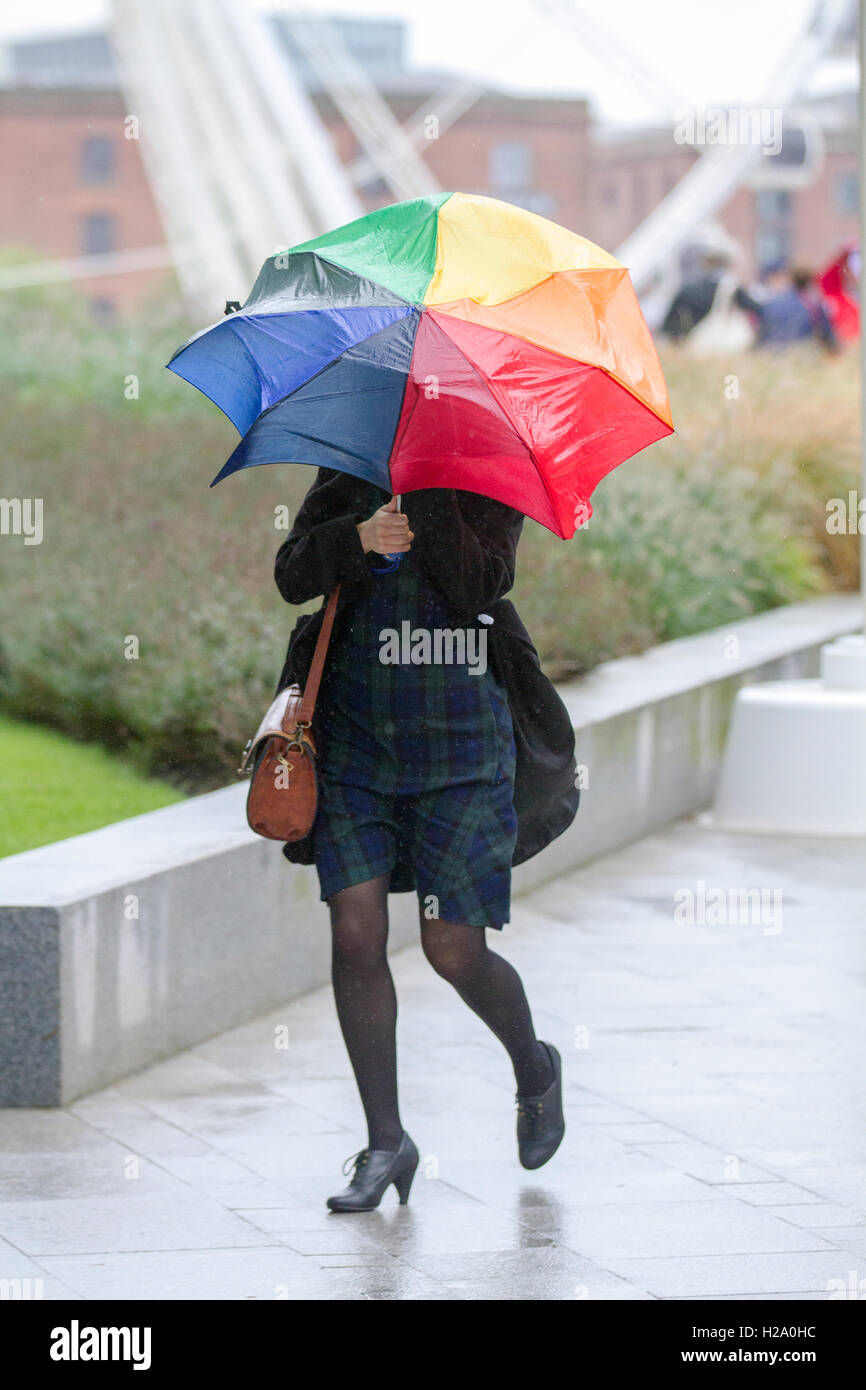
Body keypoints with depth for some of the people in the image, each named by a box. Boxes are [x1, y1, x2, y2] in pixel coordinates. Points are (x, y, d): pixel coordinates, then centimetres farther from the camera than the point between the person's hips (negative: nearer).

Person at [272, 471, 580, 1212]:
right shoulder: (348, 476, 7)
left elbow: (478, 584, -17)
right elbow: (293, 575, -5)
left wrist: (430, 491, -24)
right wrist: (360, 538, -23)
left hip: (460, 740, -3)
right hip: (354, 731, 3)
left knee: (454, 951, -2)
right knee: (356, 935, -6)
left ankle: (536, 1070, 30)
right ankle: (385, 1142, 5)